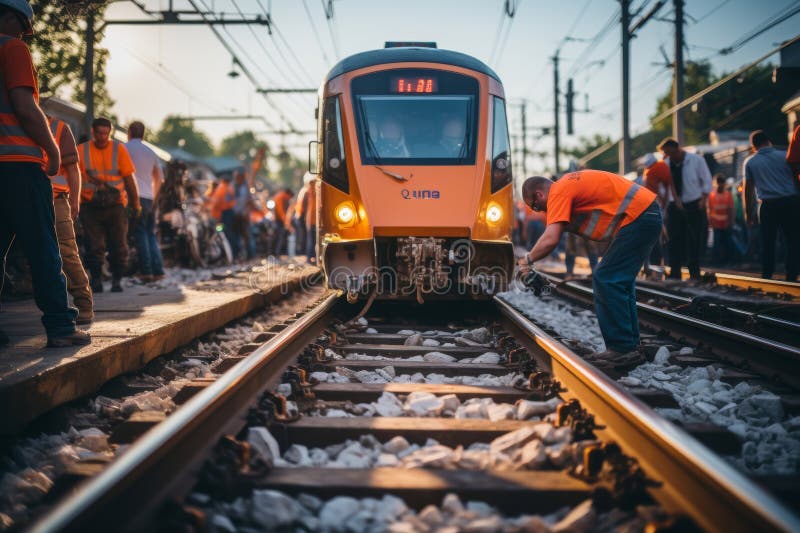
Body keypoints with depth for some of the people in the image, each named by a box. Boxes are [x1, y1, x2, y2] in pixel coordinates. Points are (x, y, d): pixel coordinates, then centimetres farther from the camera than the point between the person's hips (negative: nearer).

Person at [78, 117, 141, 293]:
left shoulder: (119, 149, 3)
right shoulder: (81, 150, 3)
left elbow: (129, 178, 3)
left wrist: (135, 203, 2)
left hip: (115, 205, 0)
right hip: (90, 205, 0)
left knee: (118, 245, 1)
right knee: (95, 246, -1)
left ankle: (117, 280, 10)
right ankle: (96, 281, 6)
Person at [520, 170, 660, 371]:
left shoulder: (558, 193, -12)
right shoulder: (567, 184, 19)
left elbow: (550, 240, -21)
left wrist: (528, 259, -6)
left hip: (637, 217, -10)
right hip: (648, 213, 10)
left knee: (606, 280, -8)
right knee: (620, 281, 16)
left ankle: (622, 350, -7)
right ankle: (629, 348, 22)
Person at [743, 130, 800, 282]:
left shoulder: (750, 162, 3)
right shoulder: (784, 156, 1)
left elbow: (748, 188, 5)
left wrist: (748, 212, 11)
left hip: (768, 205, 1)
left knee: (767, 242, 9)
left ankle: (766, 276, 8)